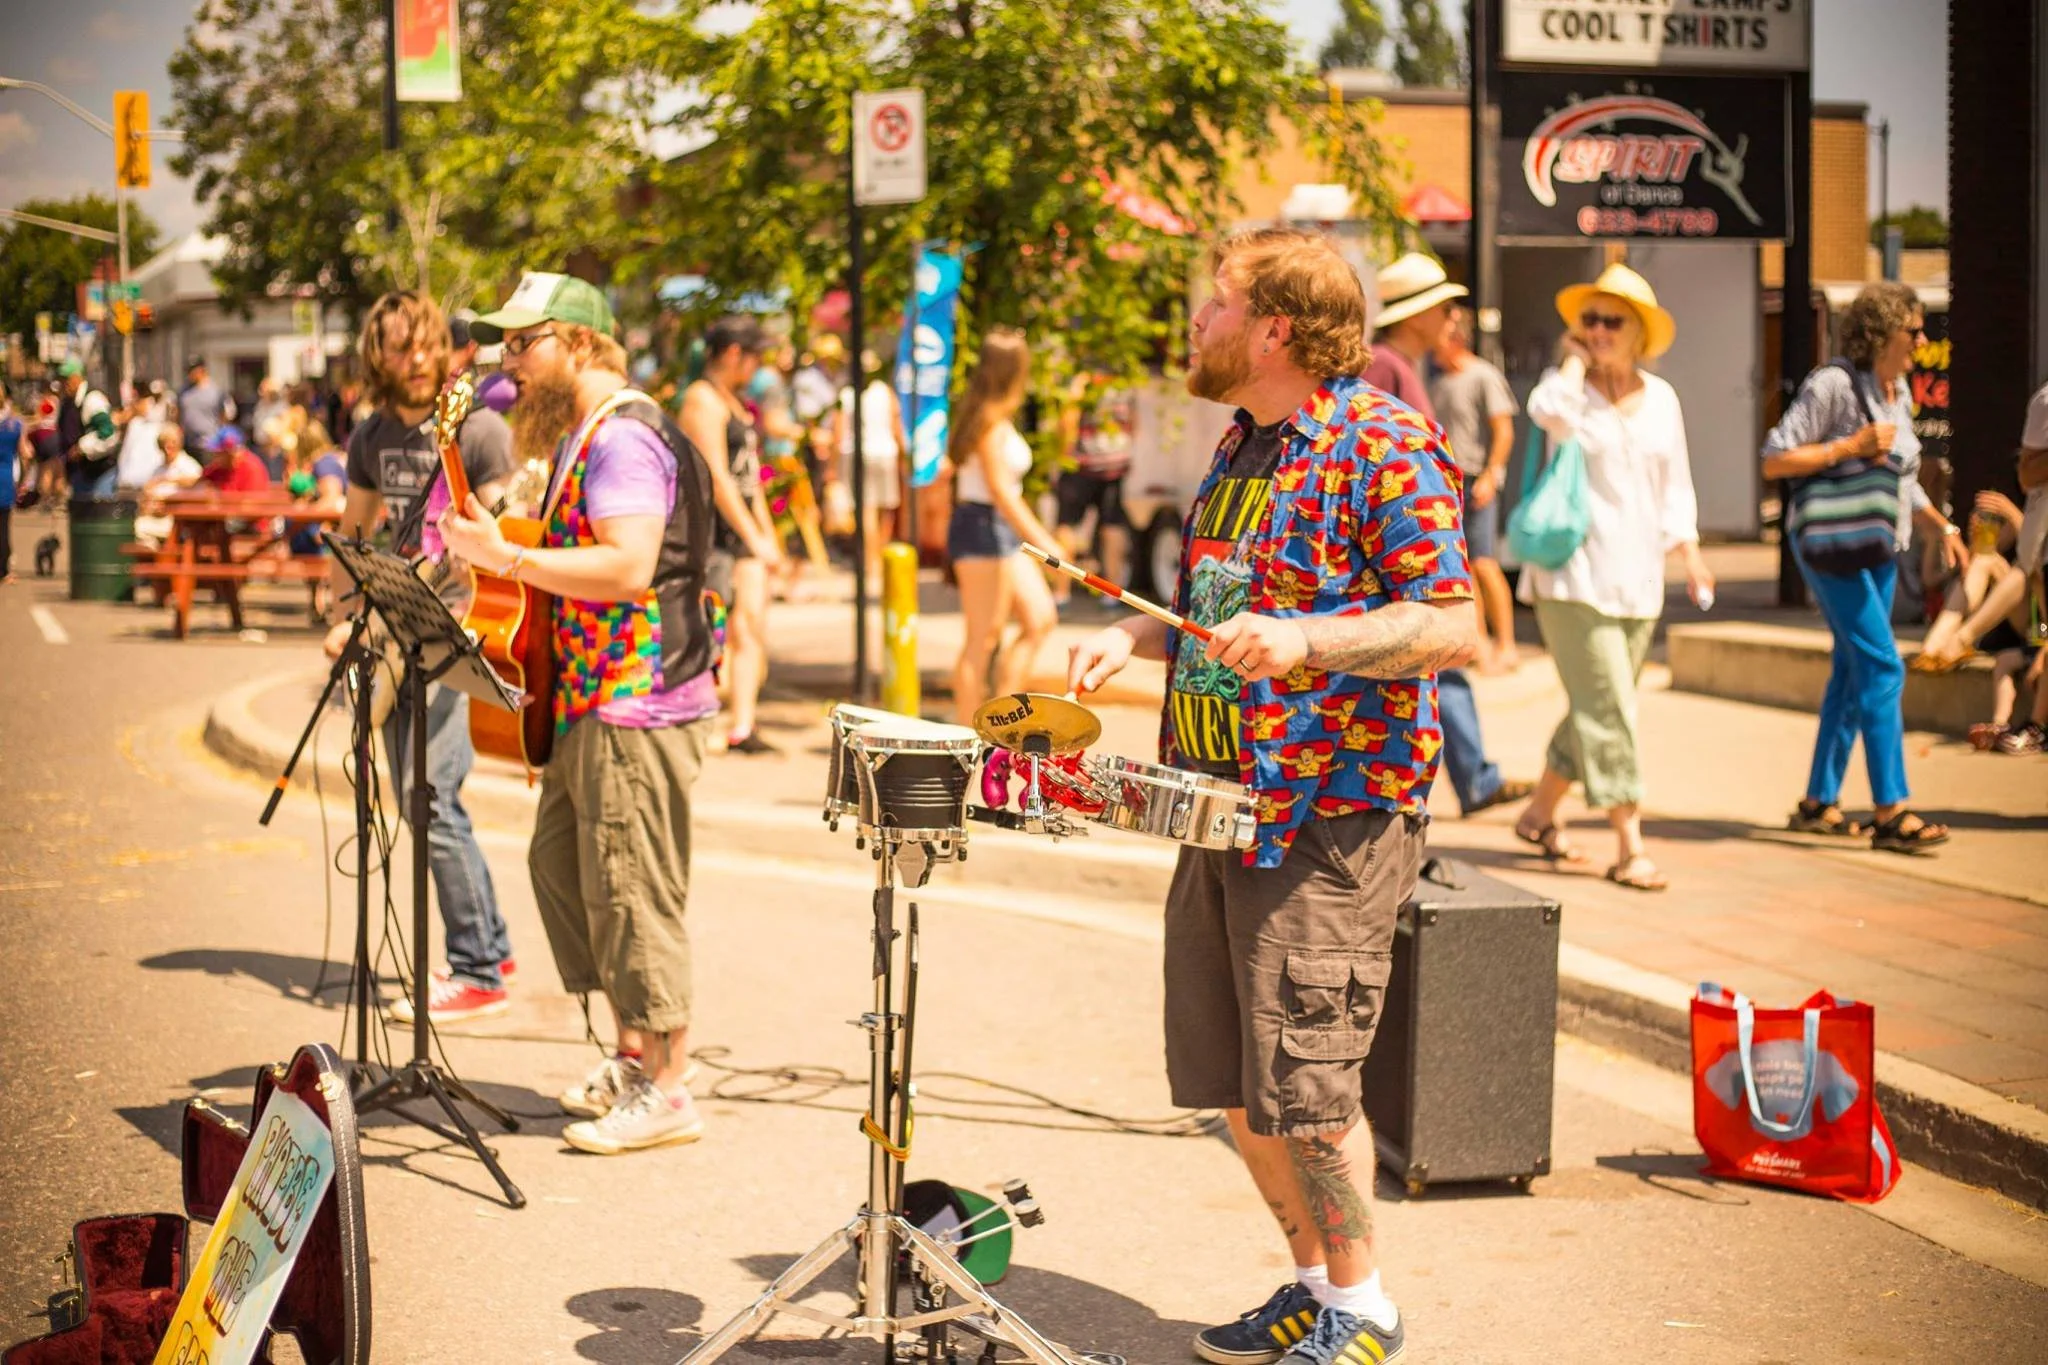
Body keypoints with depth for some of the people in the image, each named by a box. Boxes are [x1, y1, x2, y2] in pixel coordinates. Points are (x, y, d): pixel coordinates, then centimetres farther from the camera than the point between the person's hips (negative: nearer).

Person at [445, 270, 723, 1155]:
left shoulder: (623, 437, -16)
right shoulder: (582, 435, 18)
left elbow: (628, 567, -27)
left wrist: (503, 557, -26)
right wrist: (493, 545, 14)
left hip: (640, 708, -11)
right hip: (589, 703, 11)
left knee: (629, 892, -6)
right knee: (561, 868, 17)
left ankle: (665, 1093, 3)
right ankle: (636, 1051, 27)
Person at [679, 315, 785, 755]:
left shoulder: (733, 401, 19)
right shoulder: (703, 399, -12)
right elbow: (717, 476, -18)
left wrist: (767, 533, 17)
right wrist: (755, 540, -17)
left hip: (743, 526, 9)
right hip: (712, 526, -9)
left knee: (752, 628, 1)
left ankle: (742, 727, 1)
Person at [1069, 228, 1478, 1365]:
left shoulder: (1385, 446, -12)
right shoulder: (1241, 443, 15)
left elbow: (1453, 628, -18)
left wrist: (1304, 642, -29)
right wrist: (1135, 639, 8)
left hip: (1331, 814, -9)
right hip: (1223, 804, 9)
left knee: (1300, 1087, -4)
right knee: (1225, 1080, 12)